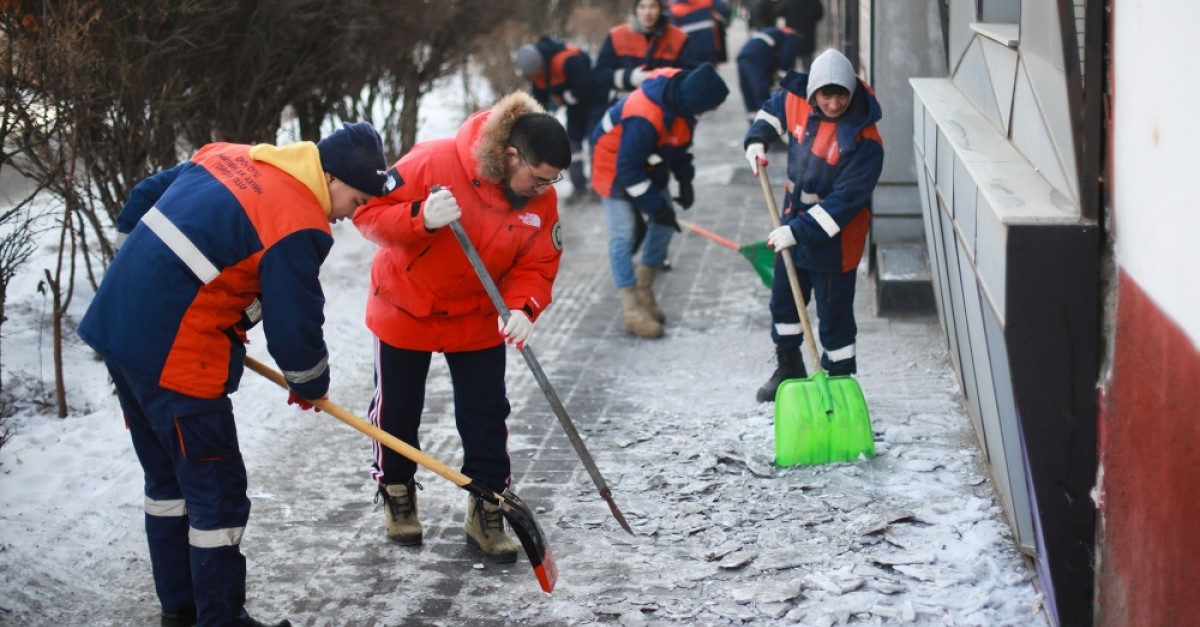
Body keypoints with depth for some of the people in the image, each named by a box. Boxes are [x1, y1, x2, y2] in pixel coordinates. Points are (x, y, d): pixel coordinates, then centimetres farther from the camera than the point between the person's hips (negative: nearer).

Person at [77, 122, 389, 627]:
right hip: (176, 356, -10)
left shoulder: (226, 157, 9)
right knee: (217, 491, 2)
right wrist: (310, 386, 7)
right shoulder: (297, 226, -16)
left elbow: (143, 199, 19)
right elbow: (293, 327, -13)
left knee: (168, 476, 22)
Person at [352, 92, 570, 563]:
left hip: (478, 319, 3)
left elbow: (538, 265, -9)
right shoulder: (435, 163, -29)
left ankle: (487, 511, 20)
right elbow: (370, 212, -24)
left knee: (487, 415, 4)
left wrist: (522, 308, -29)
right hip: (406, 309, -3)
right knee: (397, 410, 12)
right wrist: (421, 218, -42)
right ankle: (397, 494, 37)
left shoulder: (541, 200, -15)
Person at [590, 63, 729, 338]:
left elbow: (682, 137, 3)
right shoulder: (645, 119, -41)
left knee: (664, 222, 9)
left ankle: (644, 291, 24)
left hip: (649, 164, 8)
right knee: (624, 234, -9)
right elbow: (628, 171, -31)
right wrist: (656, 206, -23)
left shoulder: (682, 86, -17)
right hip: (614, 164, -8)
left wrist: (685, 179, -2)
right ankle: (633, 311, -3)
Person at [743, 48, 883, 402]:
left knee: (834, 314, 0)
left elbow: (846, 199, -29)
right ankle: (789, 369, 41)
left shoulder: (863, 141, -28)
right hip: (795, 220, 7)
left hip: (835, 238, -7)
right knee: (784, 299, 22)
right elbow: (774, 110, 16)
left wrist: (800, 231, -33)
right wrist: (757, 140, -2)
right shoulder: (797, 101, -10)